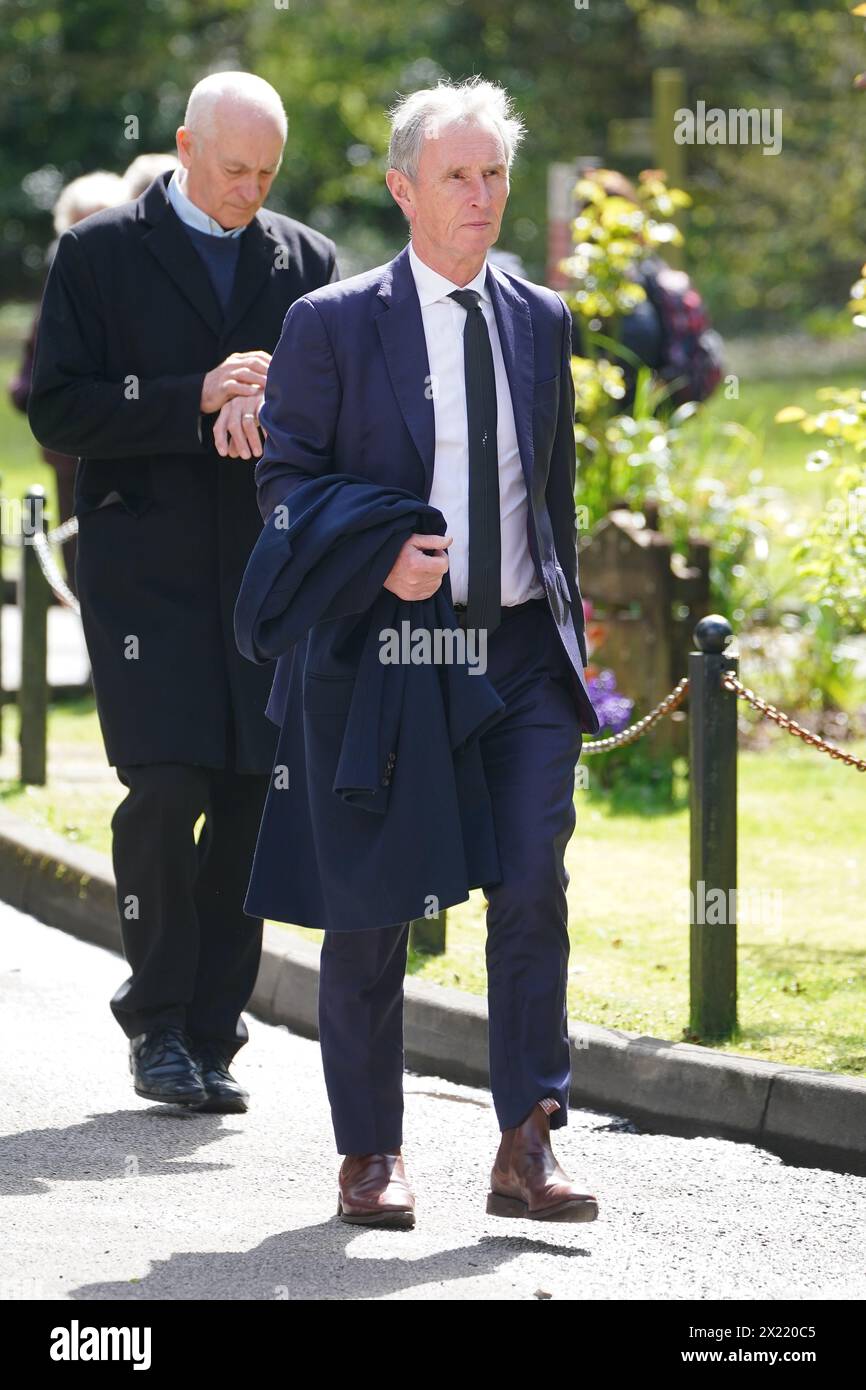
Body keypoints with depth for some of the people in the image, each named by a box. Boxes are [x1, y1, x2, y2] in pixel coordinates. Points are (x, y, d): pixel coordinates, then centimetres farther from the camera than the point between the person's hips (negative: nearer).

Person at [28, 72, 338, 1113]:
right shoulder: (101, 254, 2)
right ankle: (159, 1020, 2)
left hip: (266, 567, 3)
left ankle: (208, 1037, 8)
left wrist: (270, 408, -10)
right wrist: (197, 399, -14)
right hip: (146, 568, -3)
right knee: (166, 786, -14)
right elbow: (57, 412, -4)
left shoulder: (306, 261, 12)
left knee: (252, 796, 0)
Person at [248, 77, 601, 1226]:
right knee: (370, 910, 5)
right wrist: (378, 551, -18)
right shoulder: (333, 323, -2)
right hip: (383, 654, -3)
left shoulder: (543, 321, 10)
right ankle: (370, 1156, 18)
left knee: (534, 885, -11)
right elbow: (285, 477, -1)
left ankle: (527, 1149, -6)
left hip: (521, 649, 3)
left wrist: (570, 629, 16)